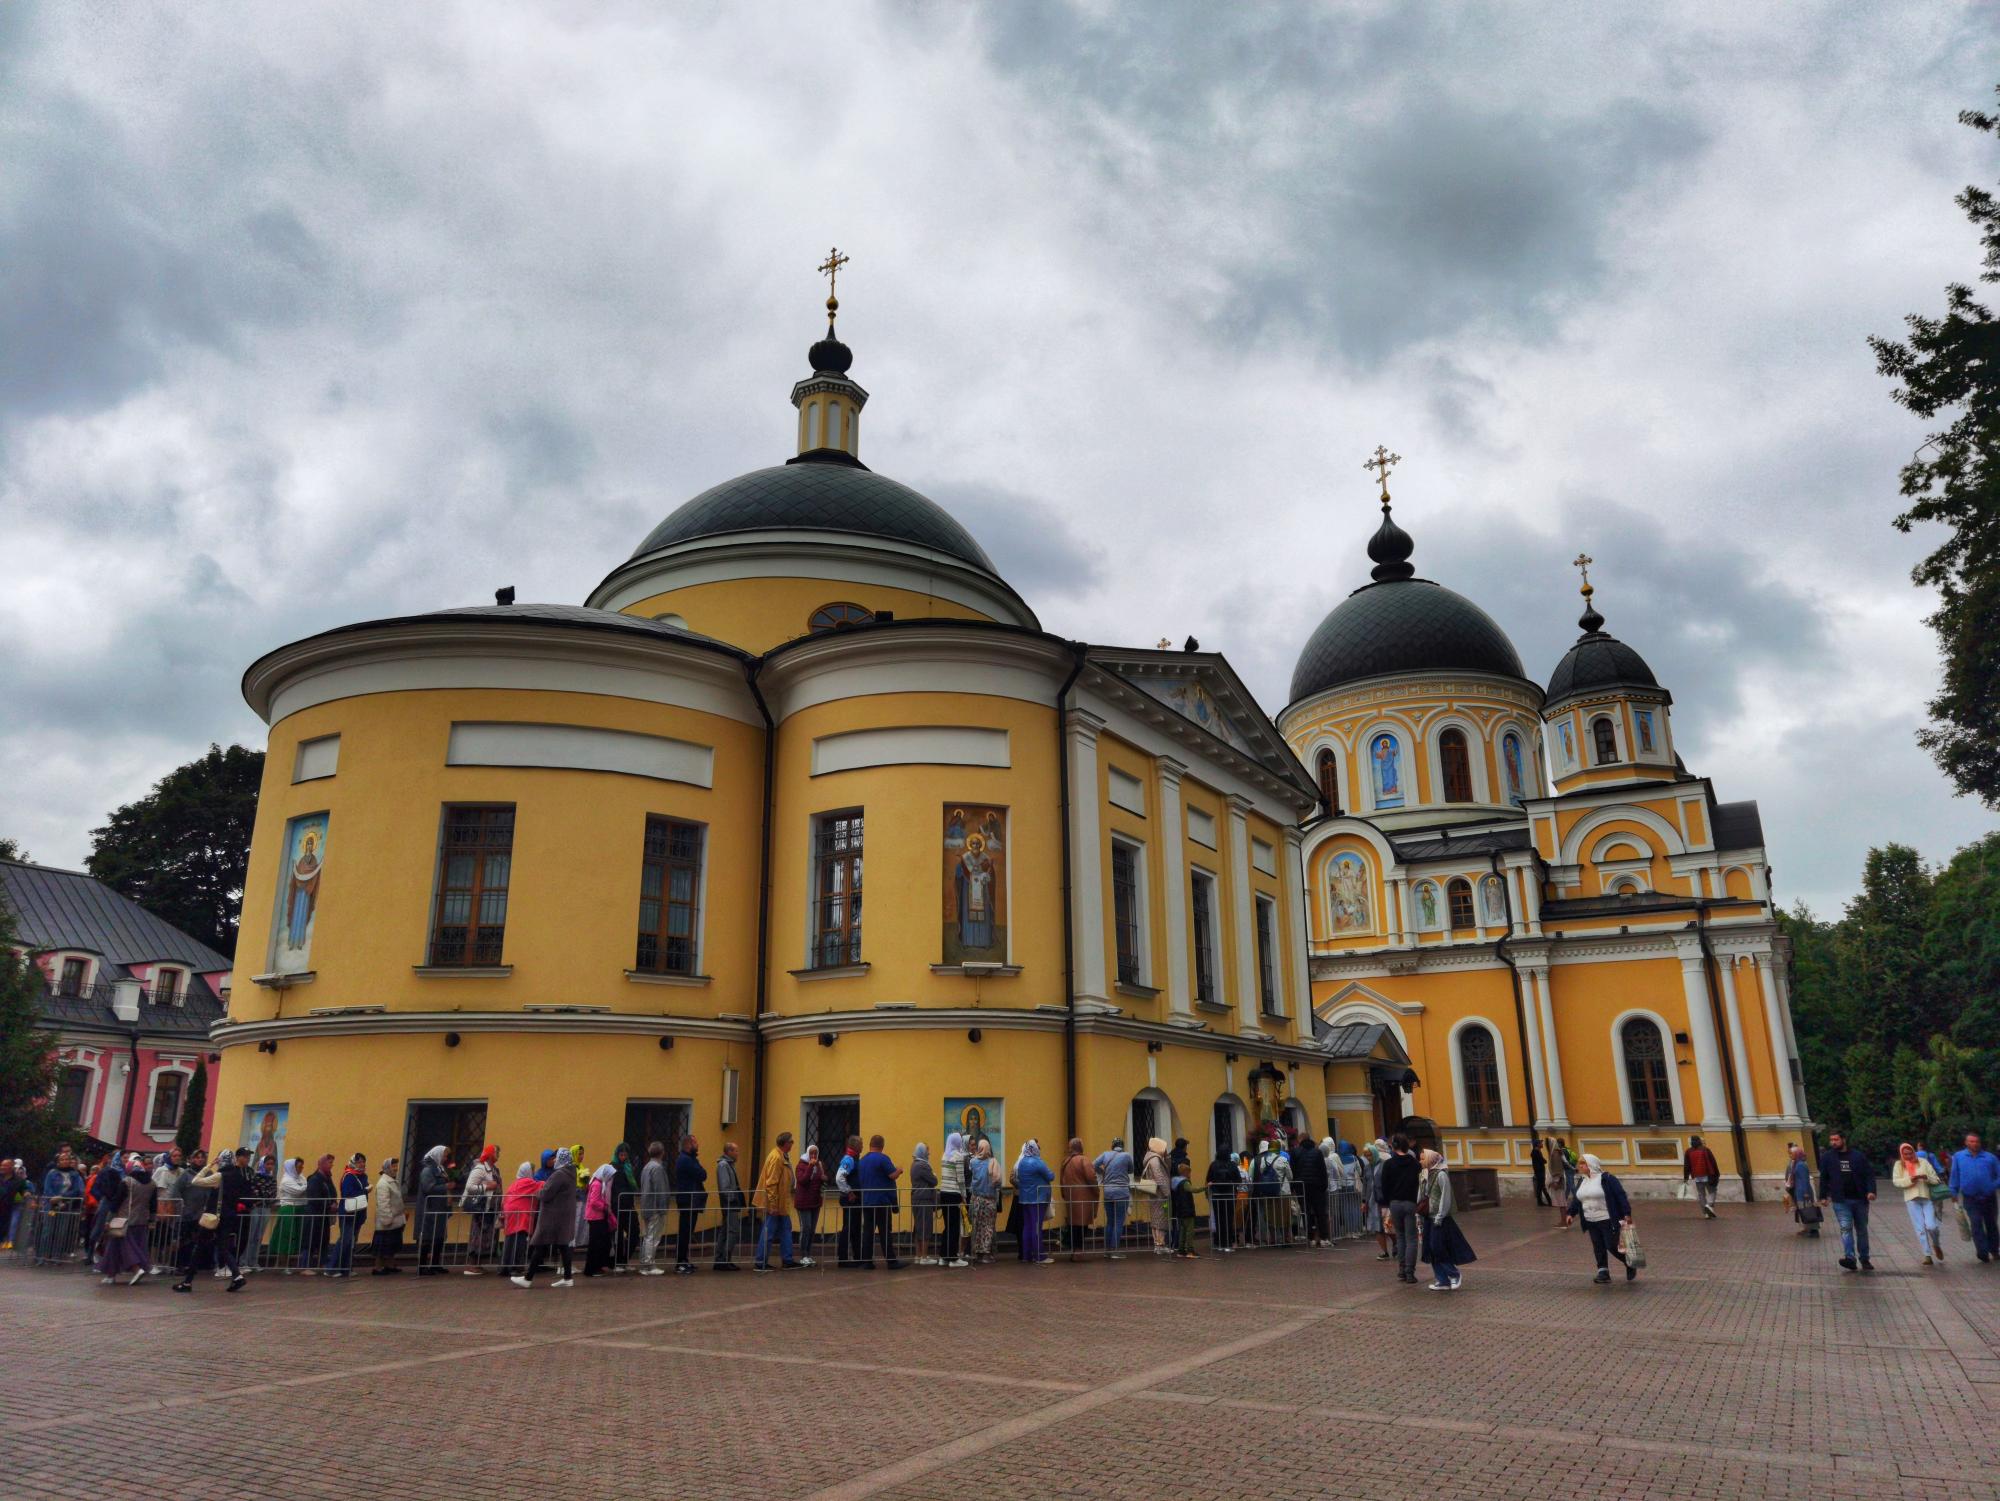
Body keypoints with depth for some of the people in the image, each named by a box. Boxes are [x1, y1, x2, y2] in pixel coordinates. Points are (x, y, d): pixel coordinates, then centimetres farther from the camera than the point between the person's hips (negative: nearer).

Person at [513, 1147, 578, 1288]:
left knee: (540, 1246, -2)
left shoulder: (559, 1175, -19)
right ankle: (568, 1278, 10)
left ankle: (528, 1278, 4)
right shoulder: (570, 1173, 11)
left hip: (553, 1216, -9)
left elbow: (545, 1194, -21)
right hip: (565, 1215, 9)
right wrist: (542, 1190, 12)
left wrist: (537, 1192, 0)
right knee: (563, 1245, 10)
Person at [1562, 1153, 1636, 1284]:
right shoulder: (1582, 1181, 10)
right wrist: (1570, 1213, 4)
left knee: (1612, 1246, -5)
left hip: (1608, 1220, -7)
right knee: (1598, 1247, 6)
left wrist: (1627, 1214, -19)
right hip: (1591, 1222, 7)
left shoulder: (1607, 1179, -11)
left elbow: (1621, 1196, -14)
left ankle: (1630, 1264, 20)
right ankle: (1603, 1272, 14)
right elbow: (1576, 1199, 14)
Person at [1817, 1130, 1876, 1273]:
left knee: (1862, 1230, 12)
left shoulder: (1858, 1156, 3)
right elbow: (1823, 1178, 9)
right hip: (1840, 1201, -1)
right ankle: (1849, 1258, -23)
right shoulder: (1827, 1157, 4)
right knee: (1846, 1228, -15)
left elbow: (1869, 1174, 0)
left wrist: (1871, 1190, -14)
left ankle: (1865, 1259, 24)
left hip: (1860, 1199, 1)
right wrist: (1823, 1195, 8)